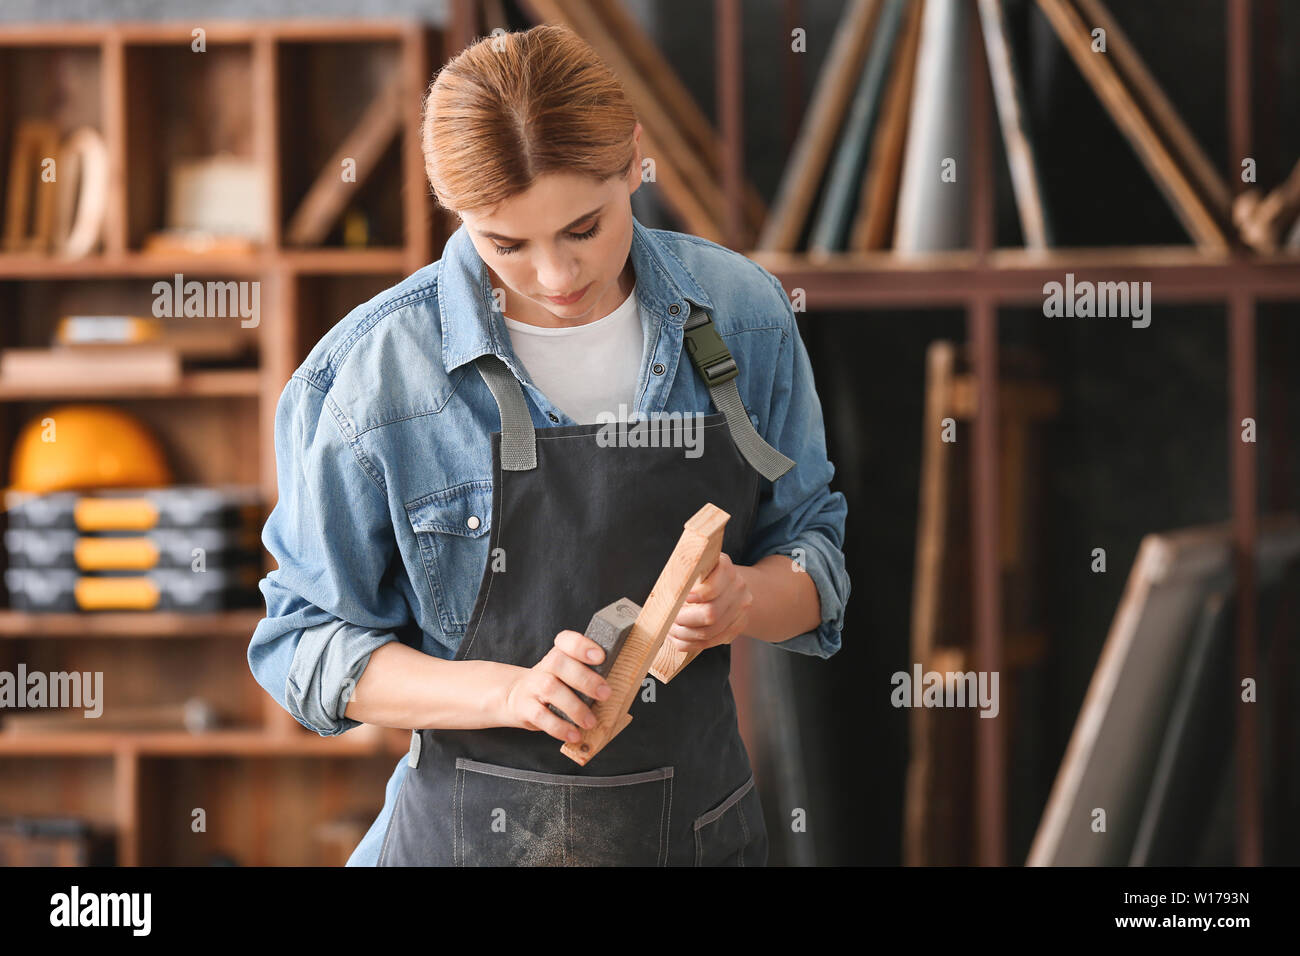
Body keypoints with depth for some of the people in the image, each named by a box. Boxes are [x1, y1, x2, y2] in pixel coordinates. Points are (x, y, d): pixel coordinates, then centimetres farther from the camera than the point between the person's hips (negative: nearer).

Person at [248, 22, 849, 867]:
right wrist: (508, 691, -24)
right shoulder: (372, 369, -14)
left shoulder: (740, 313, -6)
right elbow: (307, 647, -9)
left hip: (705, 821, 3)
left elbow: (815, 552, 5)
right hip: (480, 832, -3)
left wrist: (743, 600, -18)